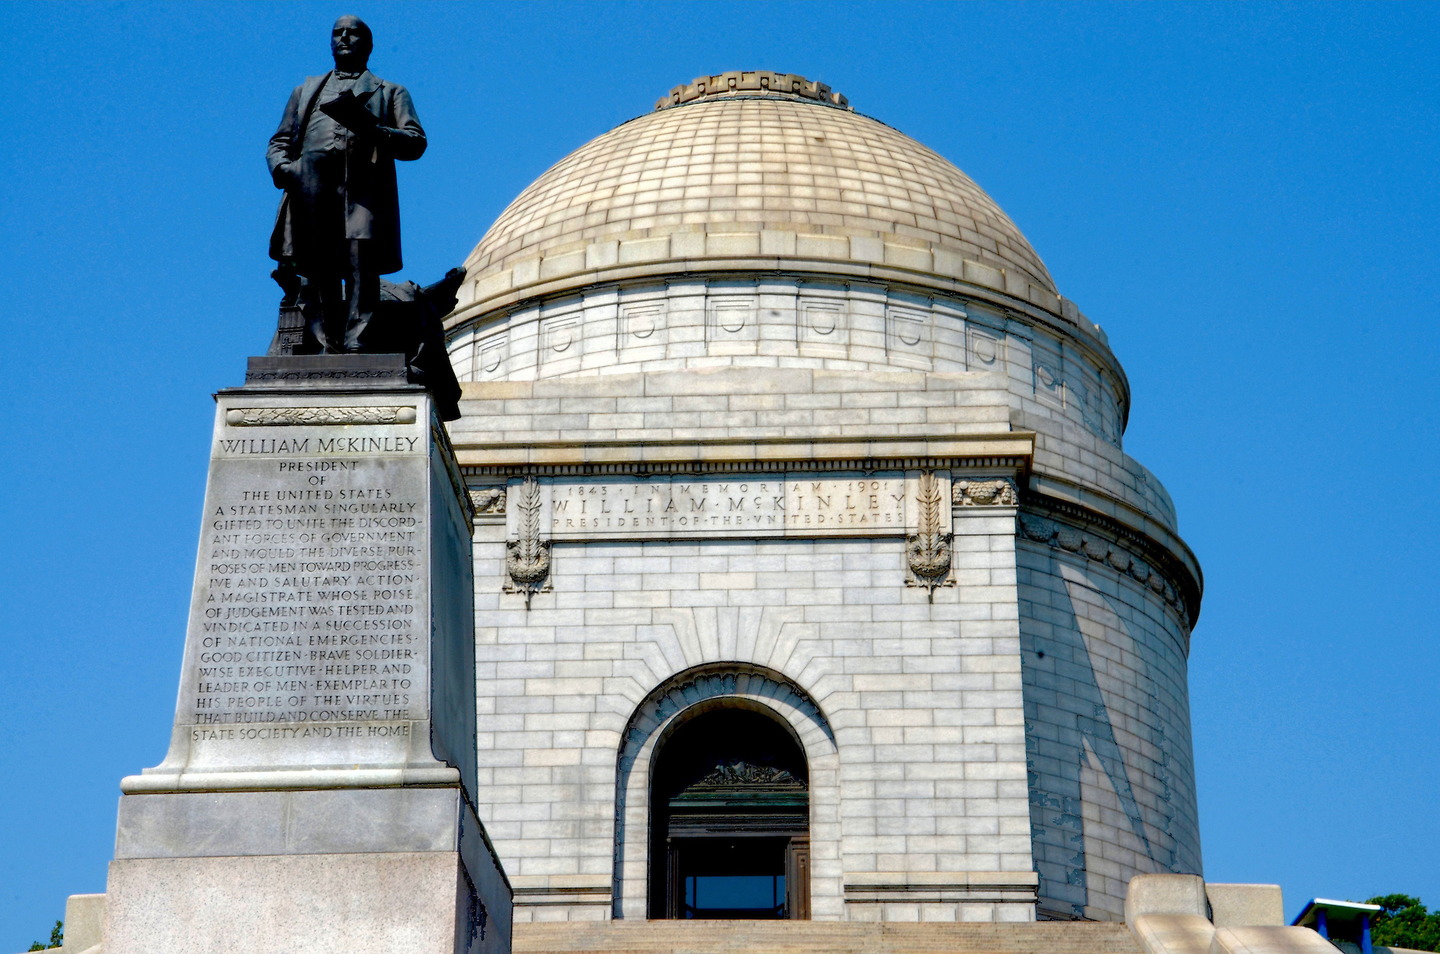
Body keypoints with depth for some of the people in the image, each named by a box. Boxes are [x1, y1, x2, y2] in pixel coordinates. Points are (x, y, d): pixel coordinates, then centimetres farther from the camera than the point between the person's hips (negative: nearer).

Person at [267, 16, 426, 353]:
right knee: (317, 275, -9)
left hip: (365, 186, -2)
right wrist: (281, 167, 0)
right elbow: (279, 142, 25)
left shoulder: (391, 93, 26)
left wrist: (370, 128, -9)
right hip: (312, 187, 2)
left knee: (361, 266, -19)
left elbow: (415, 142, 10)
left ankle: (355, 348, -27)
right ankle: (325, 351, -14)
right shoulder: (306, 91, 34)